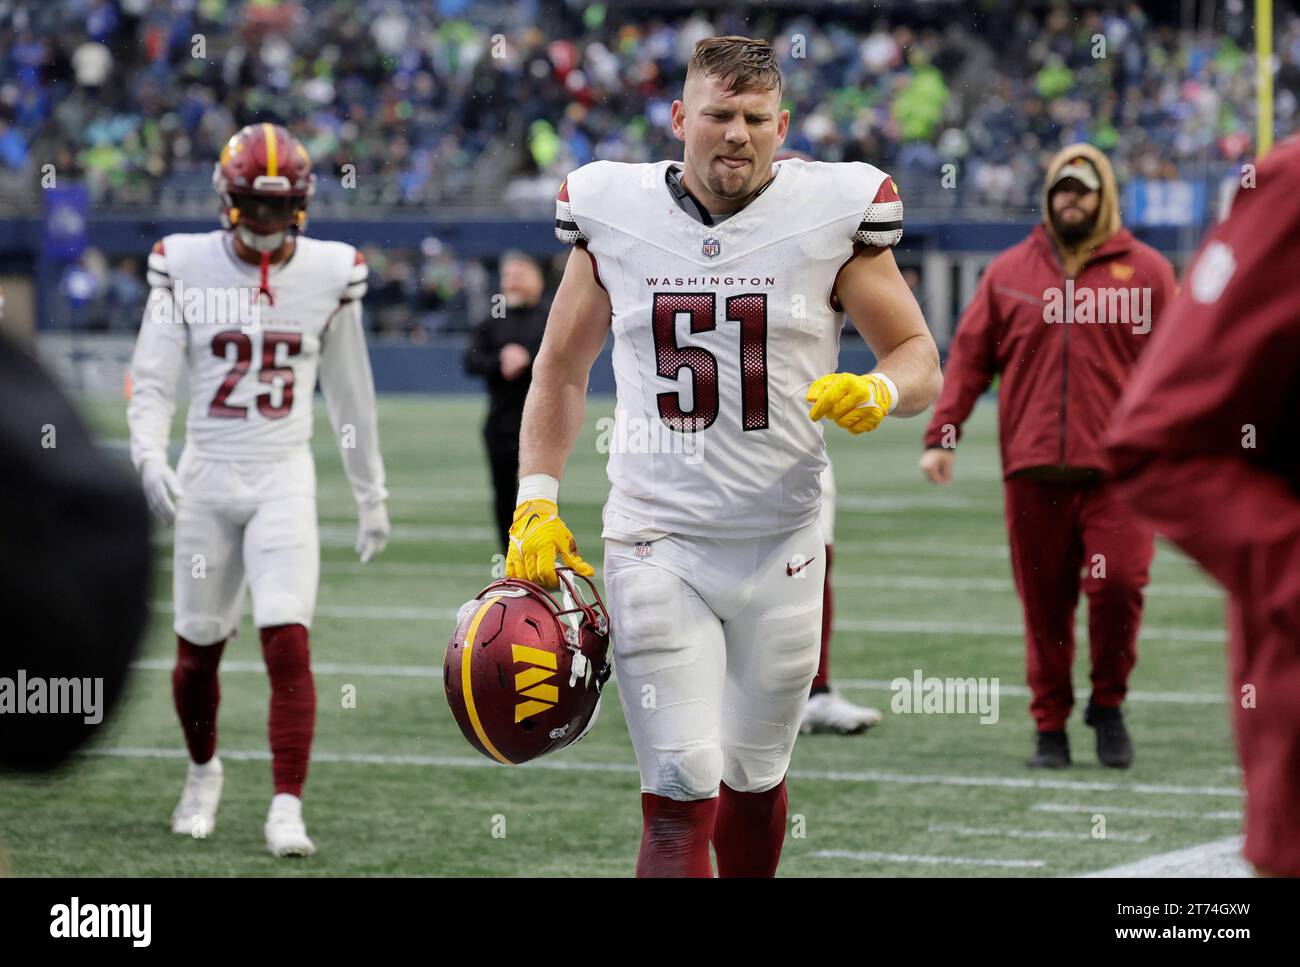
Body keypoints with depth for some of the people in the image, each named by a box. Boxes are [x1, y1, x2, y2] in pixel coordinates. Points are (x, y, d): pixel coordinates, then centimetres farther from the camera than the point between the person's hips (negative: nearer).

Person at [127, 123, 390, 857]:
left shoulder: (330, 274, 1)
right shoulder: (186, 268, -2)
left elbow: (350, 392, 10)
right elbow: (152, 382, -3)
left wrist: (372, 496, 14)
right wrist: (151, 458, -21)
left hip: (285, 480, -1)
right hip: (208, 478, 1)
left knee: (288, 644, -15)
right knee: (199, 651, 10)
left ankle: (288, 810, -14)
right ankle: (204, 772, 37)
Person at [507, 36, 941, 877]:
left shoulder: (831, 213, -4)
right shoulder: (614, 213, 0)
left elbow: (921, 360, 1)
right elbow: (562, 370, 12)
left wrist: (878, 392, -22)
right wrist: (537, 503, 1)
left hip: (782, 545, 1)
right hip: (655, 542, -1)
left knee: (753, 783, 13)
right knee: (681, 804, -11)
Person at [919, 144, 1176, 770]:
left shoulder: (1145, 271, 8)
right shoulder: (1010, 272, 12)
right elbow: (968, 357, 11)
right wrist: (942, 434, 1)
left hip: (1116, 468, -2)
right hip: (1032, 470, 2)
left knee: (1117, 585, -13)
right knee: (1044, 601, 3)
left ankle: (1108, 703, 11)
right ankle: (1050, 727, 14)